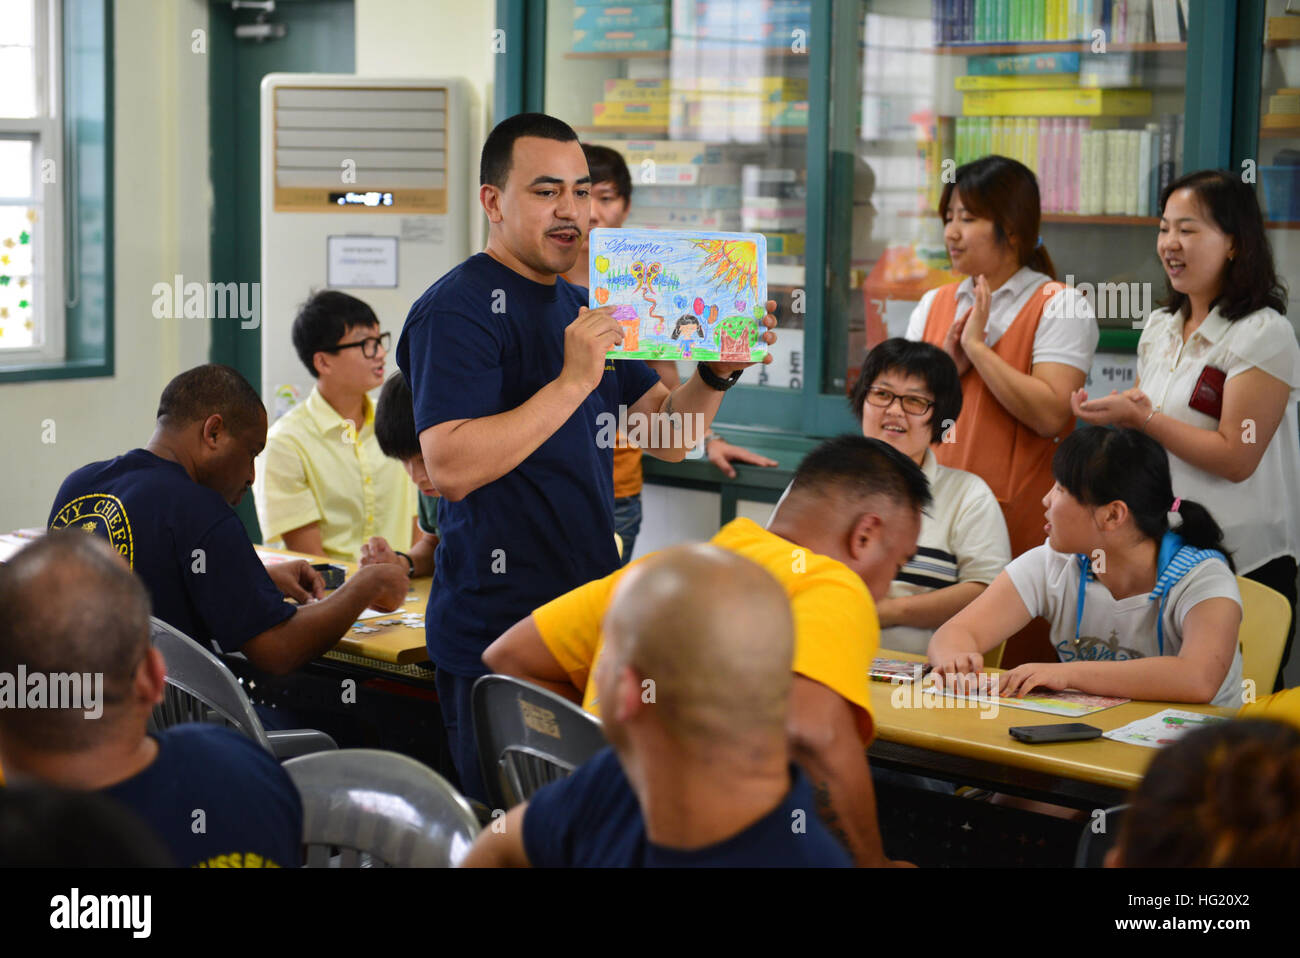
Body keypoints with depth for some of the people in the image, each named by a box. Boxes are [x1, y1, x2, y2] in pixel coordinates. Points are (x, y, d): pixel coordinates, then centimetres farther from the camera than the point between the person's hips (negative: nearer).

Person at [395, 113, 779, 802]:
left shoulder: (579, 309, 16)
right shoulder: (457, 311, -12)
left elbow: (665, 435, 17)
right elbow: (450, 468, -24)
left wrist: (718, 373, -2)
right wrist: (573, 381, -26)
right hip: (499, 636, -8)